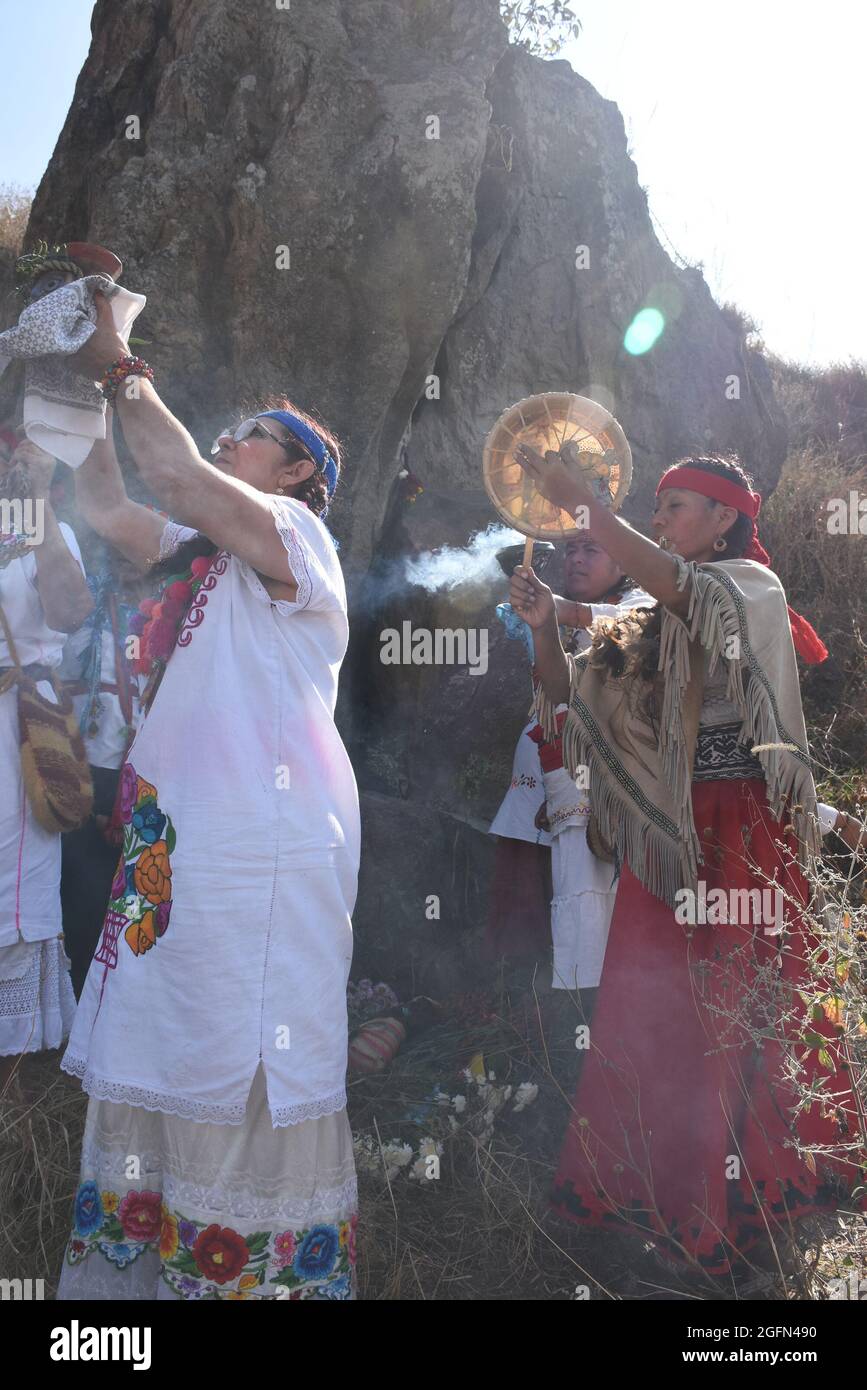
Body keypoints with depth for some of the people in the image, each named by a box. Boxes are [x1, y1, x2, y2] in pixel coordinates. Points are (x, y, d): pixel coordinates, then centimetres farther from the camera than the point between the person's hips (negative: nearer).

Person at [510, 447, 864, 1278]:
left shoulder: (752, 586, -3)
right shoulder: (649, 621, 14)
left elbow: (686, 591, -26)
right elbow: (567, 691, 10)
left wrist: (579, 503, -29)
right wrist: (544, 627, -10)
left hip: (743, 829, -6)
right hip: (664, 828, 6)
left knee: (743, 1005, -2)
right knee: (647, 1004, 6)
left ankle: (758, 1189, 11)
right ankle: (644, 1182, 17)